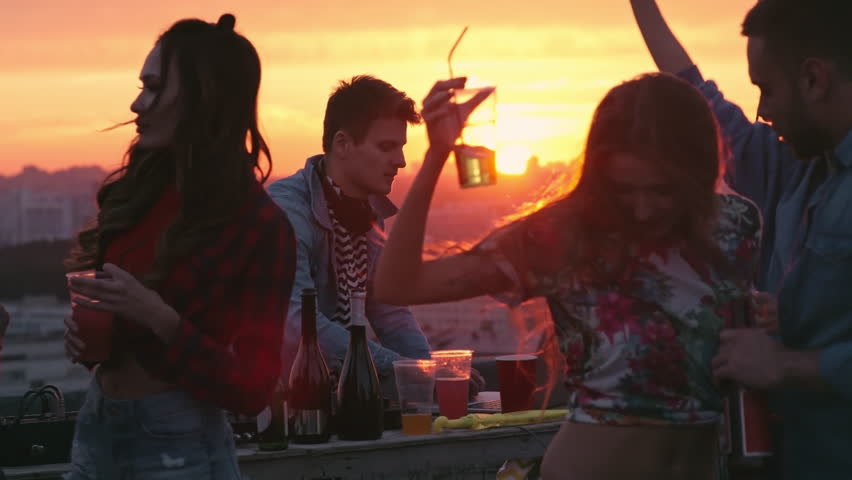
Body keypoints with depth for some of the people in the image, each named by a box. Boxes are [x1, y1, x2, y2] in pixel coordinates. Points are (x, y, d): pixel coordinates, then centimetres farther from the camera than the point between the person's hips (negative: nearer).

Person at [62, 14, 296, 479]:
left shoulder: (260, 226, -14)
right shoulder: (134, 191, 0)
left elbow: (253, 389, -16)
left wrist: (156, 316, -25)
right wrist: (83, 328, -4)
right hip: (94, 427, 5)